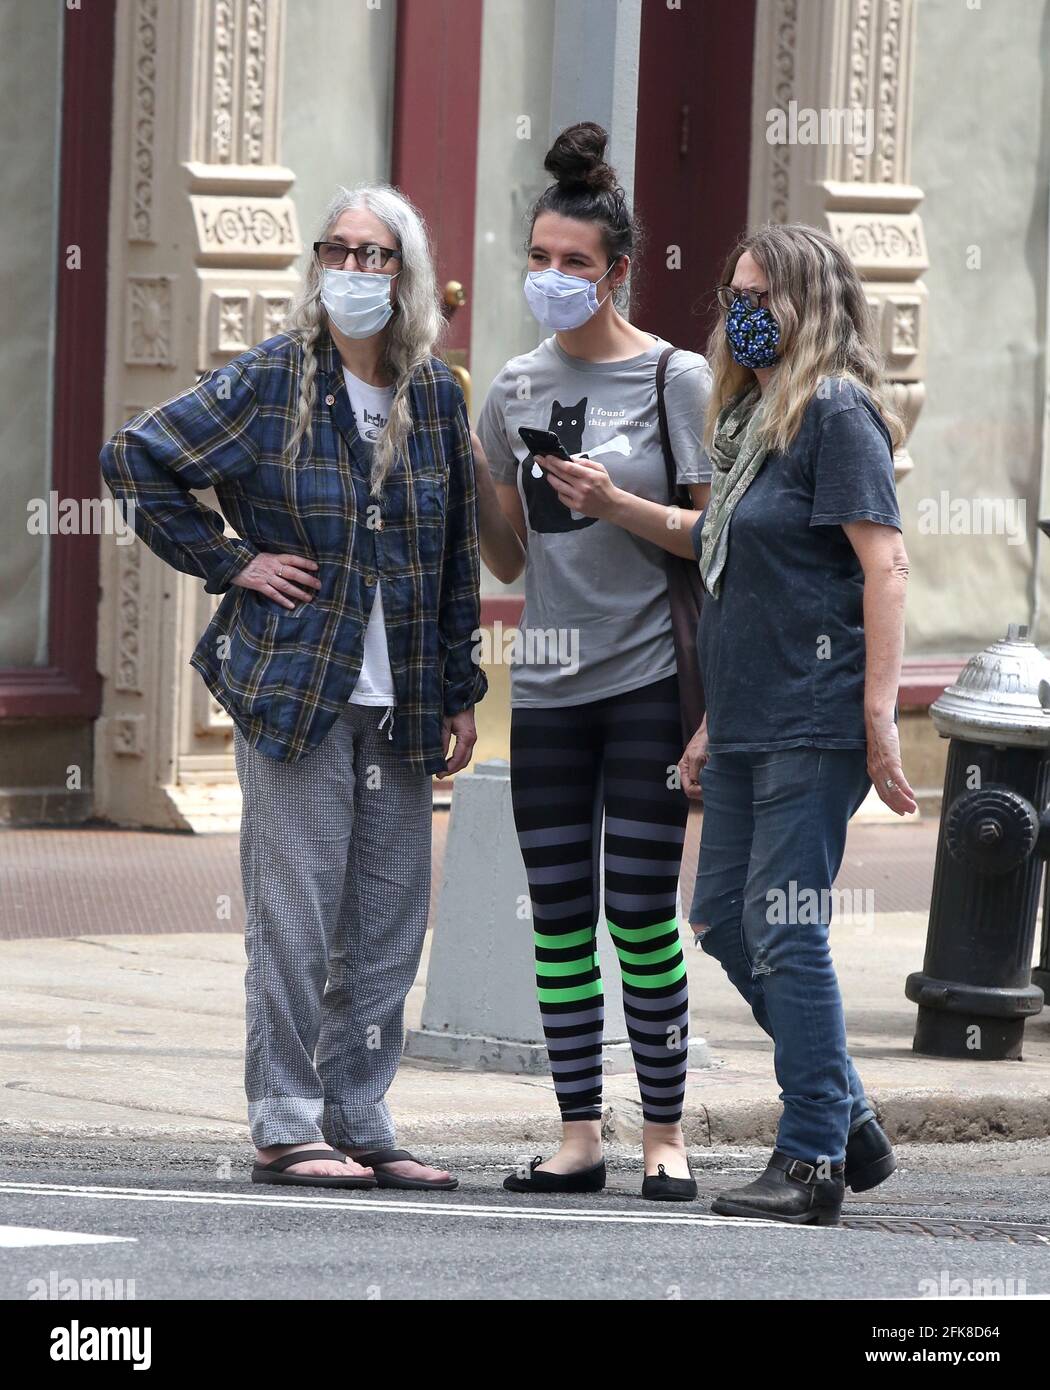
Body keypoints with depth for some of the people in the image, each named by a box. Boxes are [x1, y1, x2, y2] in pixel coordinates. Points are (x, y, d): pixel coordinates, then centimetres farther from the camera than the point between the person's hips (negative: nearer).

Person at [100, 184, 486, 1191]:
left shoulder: (434, 395, 9)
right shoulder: (268, 384, -4)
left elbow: (458, 559, 15)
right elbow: (136, 457, -2)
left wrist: (460, 692, 13)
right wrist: (231, 561, -5)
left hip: (400, 702, 5)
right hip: (293, 686, -5)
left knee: (389, 921, 6)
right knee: (295, 917, -5)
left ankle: (361, 1124, 14)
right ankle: (285, 1128, 0)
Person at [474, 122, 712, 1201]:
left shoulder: (676, 380, -1)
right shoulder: (516, 388, 12)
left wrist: (619, 506, -17)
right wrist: (469, 470, 0)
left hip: (648, 679, -5)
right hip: (548, 682, 5)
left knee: (640, 911, -6)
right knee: (558, 911, 4)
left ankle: (665, 1133, 3)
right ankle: (579, 1134, 9)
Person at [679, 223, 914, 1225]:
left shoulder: (837, 413, -9)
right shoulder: (752, 417, 18)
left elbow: (884, 565, -15)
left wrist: (878, 712, -20)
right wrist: (716, 720, 20)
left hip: (816, 722, -9)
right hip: (750, 721, 10)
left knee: (784, 929, -9)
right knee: (723, 921, 10)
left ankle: (814, 1160, -3)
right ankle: (850, 1119, 21)